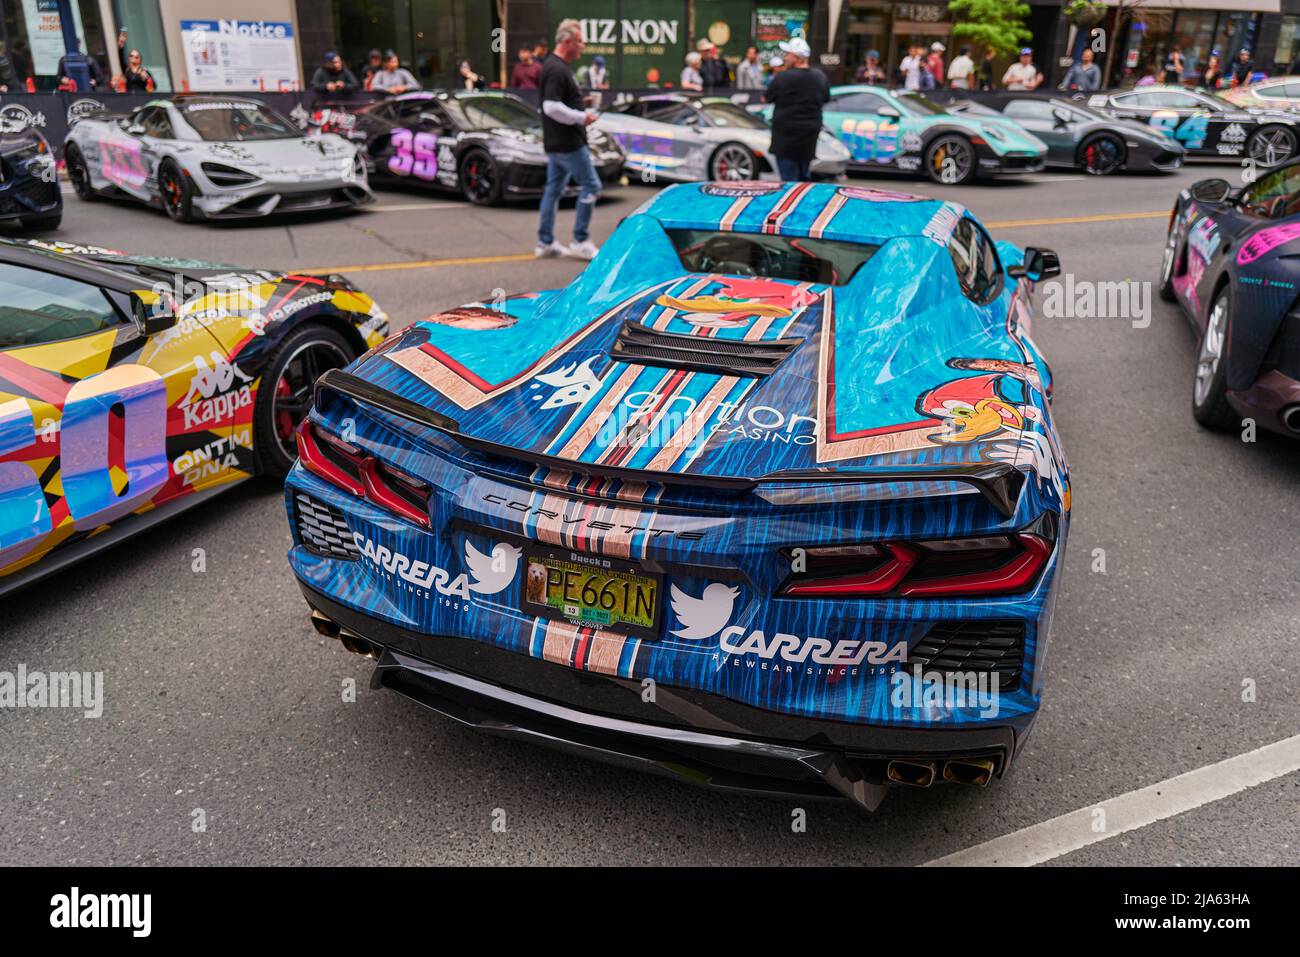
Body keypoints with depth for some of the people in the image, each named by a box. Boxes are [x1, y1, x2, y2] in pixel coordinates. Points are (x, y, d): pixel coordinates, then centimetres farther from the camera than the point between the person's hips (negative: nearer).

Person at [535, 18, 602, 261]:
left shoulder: (552, 66, 16)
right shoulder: (558, 69, -17)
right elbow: (552, 106, -25)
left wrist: (581, 113, 15)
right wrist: (581, 117, -17)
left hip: (555, 141, 10)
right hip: (567, 141, -10)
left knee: (554, 189, 12)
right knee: (590, 186, -5)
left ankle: (545, 243, 16)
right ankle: (581, 242, -2)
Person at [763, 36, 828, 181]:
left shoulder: (784, 77, -15)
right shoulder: (821, 77, 4)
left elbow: (766, 98, -4)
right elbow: (825, 99, 18)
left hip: (787, 133, -6)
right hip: (810, 132, 6)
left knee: (789, 178, -3)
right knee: (804, 175, 18)